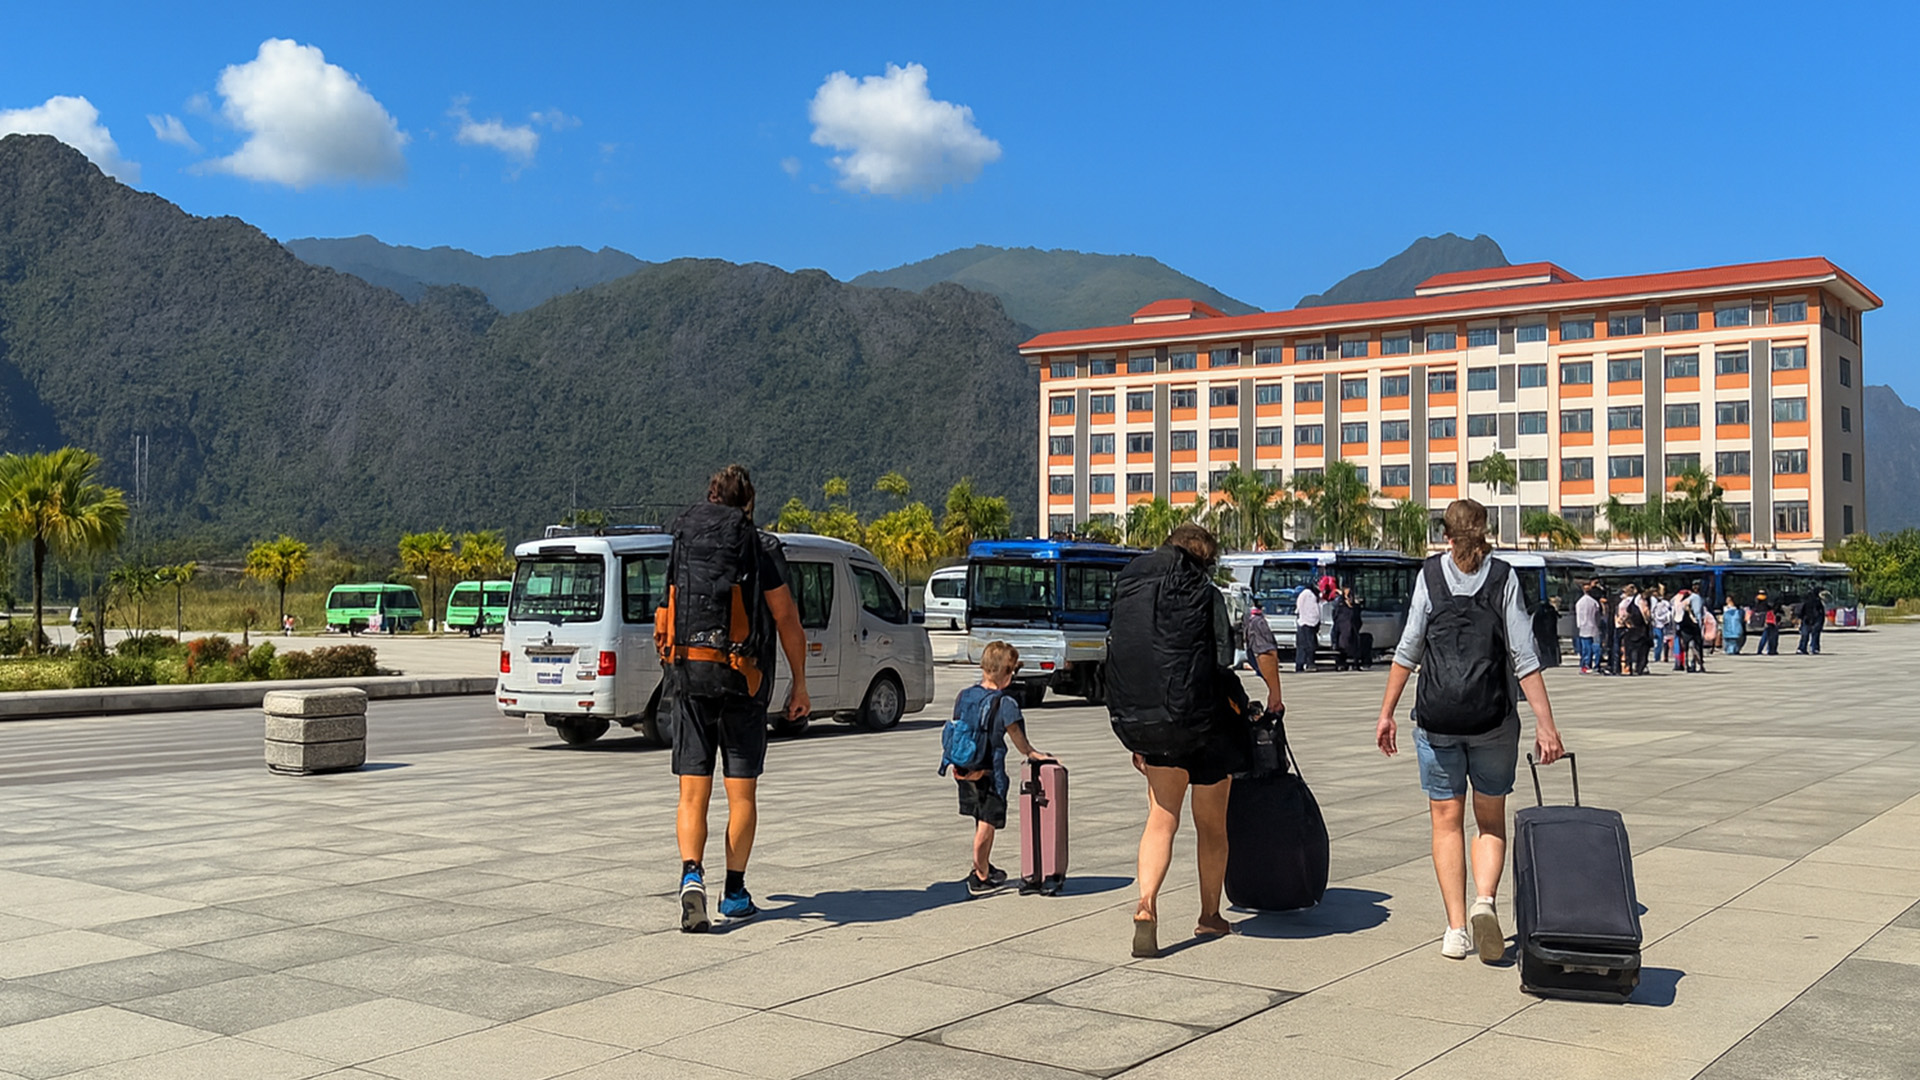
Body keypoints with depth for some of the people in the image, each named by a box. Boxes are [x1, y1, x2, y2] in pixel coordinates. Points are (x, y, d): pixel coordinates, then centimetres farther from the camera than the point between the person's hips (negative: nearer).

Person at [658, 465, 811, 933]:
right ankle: (735, 891, 14)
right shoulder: (763, 549, -5)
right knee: (741, 793, 8)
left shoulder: (683, 547, 6)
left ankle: (692, 875, -15)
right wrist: (799, 683, 3)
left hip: (689, 683, 2)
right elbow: (786, 620, -5)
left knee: (693, 793, 5)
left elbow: (663, 621, 10)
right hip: (745, 687, -2)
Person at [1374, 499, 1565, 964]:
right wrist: (1545, 724, -3)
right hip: (1493, 716, 0)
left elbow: (1409, 650, -2)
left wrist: (1386, 713, 4)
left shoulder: (1430, 574, 1)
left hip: (1436, 716, 0)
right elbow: (1524, 657, -4)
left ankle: (1456, 929, 5)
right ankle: (1485, 900, -9)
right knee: (1491, 818, 14)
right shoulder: (1503, 576, 2)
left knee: (1447, 820, 8)